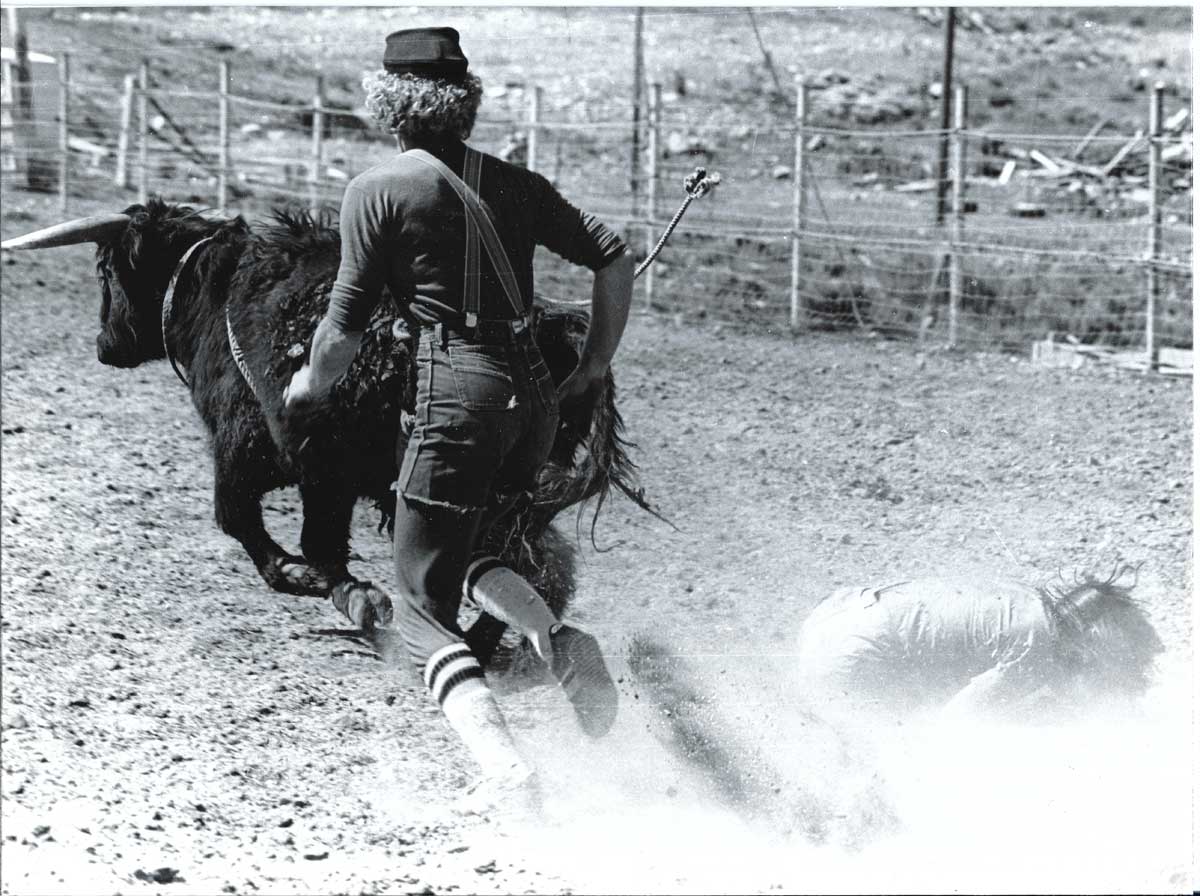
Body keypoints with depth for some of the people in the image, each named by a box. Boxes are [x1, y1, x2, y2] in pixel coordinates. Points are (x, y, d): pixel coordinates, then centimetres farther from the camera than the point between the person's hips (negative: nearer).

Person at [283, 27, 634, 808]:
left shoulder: (379, 191, -1)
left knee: (422, 604, 1)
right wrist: (594, 369, 16)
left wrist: (309, 386, 18)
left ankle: (501, 763, -23)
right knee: (461, 555, 27)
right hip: (536, 395, 6)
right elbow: (615, 257, 9)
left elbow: (346, 327, -1)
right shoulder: (514, 184, 13)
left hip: (459, 392, -6)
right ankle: (560, 642, -3)